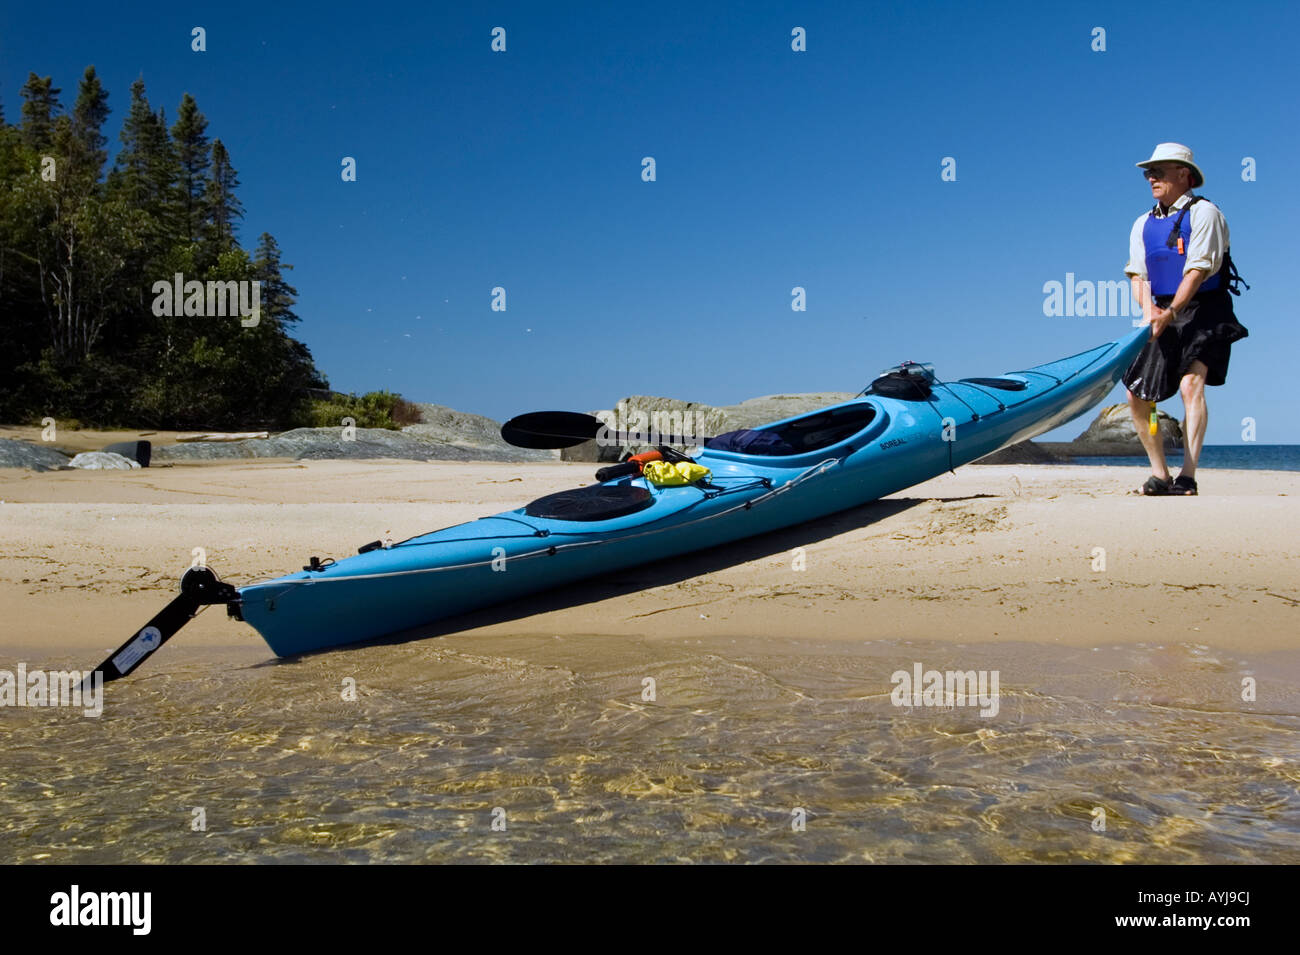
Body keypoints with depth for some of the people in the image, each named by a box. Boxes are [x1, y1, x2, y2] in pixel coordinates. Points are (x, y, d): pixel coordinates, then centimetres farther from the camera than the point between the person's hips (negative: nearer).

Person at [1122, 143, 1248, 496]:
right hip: (1165, 315, 6)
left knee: (1191, 383, -24)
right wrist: (1150, 310, -15)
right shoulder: (1143, 224, 13)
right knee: (1137, 396, 0)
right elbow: (1137, 274, 5)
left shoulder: (1203, 212, -6)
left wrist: (1171, 313, -26)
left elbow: (1198, 270, -16)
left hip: (1205, 311, -6)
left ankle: (1187, 475, -25)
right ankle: (1159, 474, 12)